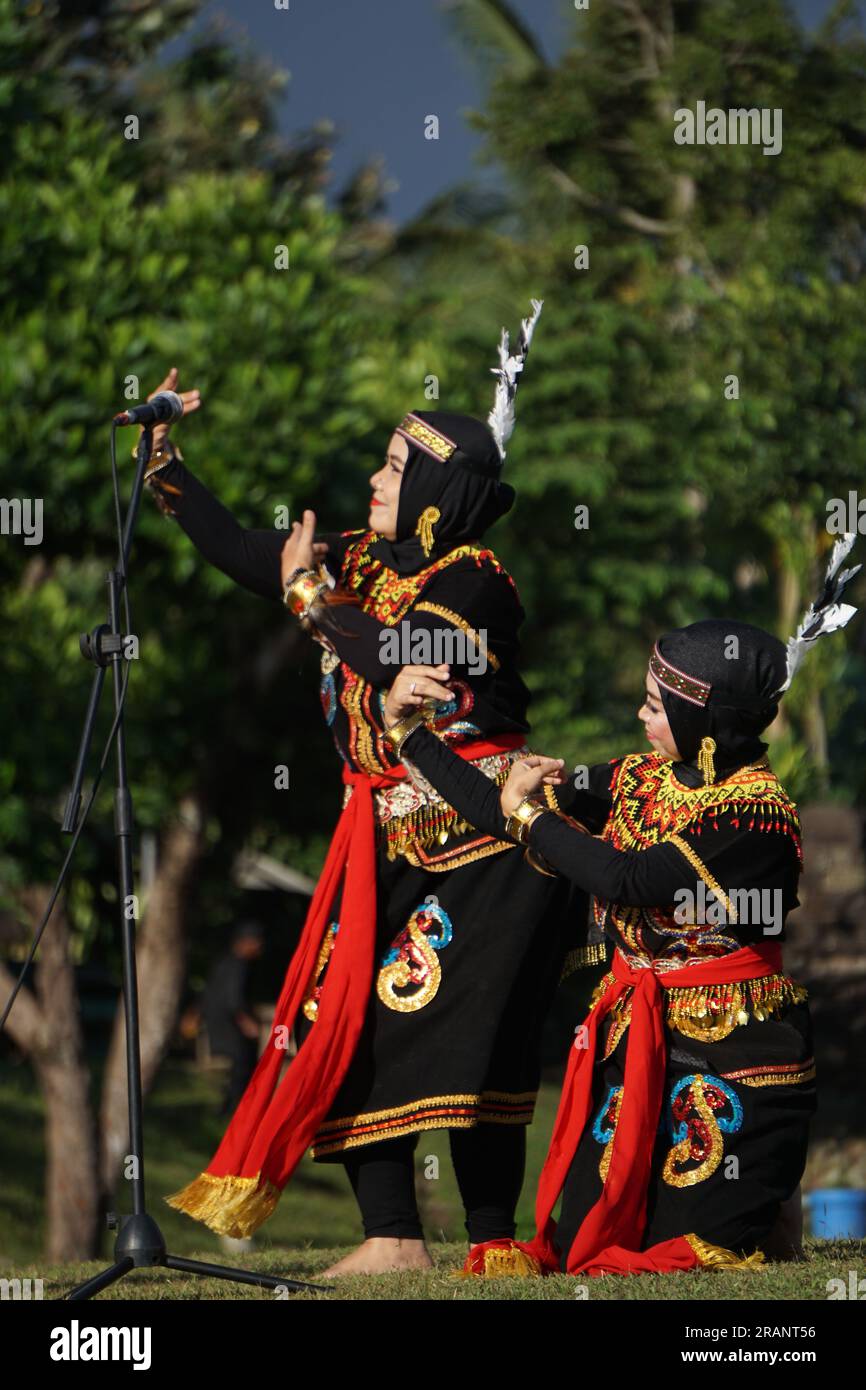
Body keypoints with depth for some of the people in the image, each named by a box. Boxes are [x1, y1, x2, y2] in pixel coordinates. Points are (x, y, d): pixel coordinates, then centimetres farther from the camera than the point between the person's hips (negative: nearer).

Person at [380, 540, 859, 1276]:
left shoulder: (757, 814, -19)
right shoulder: (639, 779, 4)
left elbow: (629, 880, -26)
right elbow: (502, 811, 8)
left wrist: (529, 812, -14)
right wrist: (410, 732, 3)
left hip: (732, 1052, -6)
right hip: (638, 1040, 7)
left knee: (686, 1242, -5)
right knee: (583, 1238, 1)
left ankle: (778, 1213, 23)